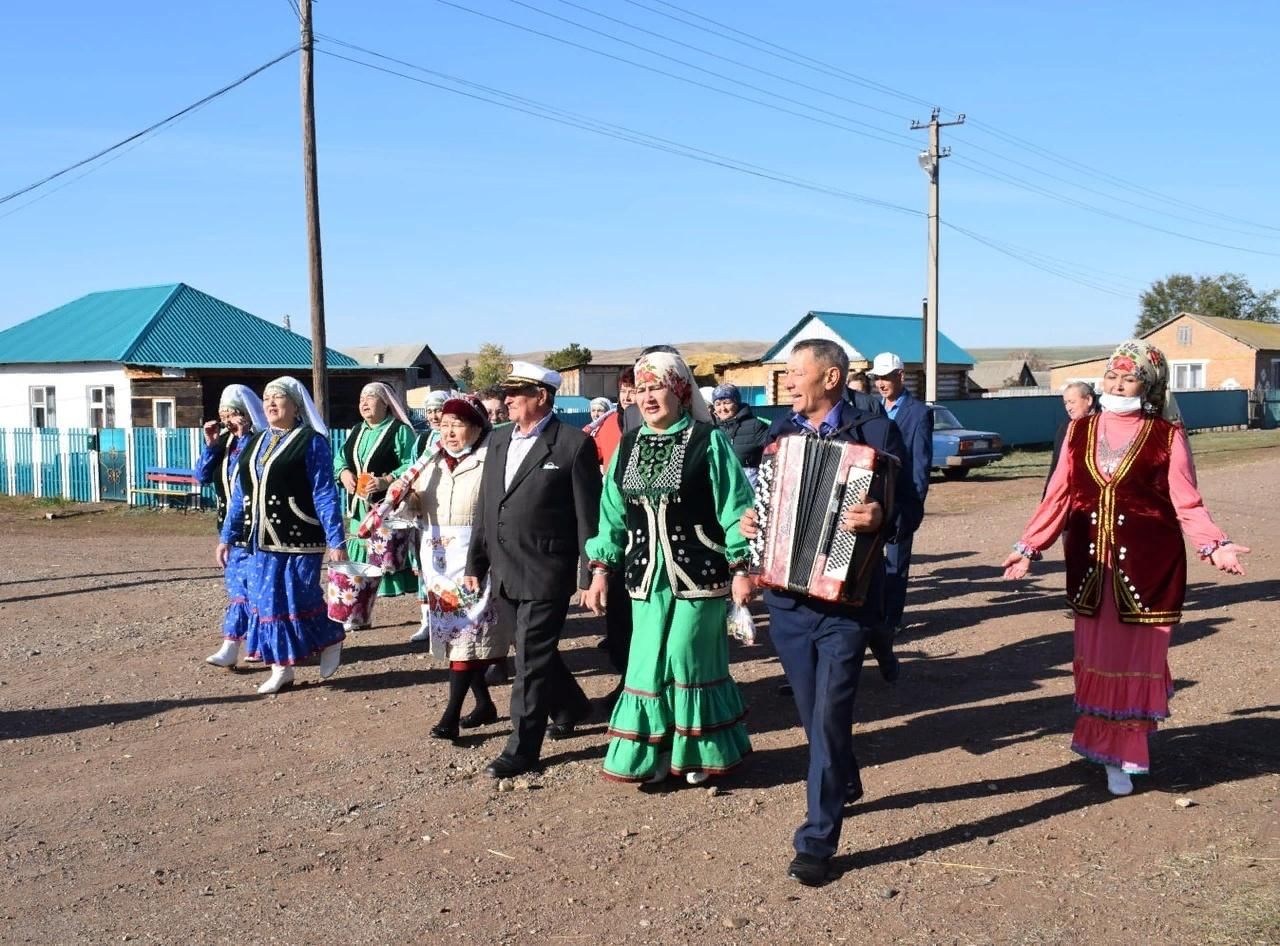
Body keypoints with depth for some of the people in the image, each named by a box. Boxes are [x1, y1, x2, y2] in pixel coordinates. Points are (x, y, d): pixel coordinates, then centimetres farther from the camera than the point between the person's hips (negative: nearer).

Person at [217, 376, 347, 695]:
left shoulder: (311, 442, -5)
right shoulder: (254, 444, 14)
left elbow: (325, 495, -11)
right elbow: (240, 496, 17)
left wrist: (336, 540, -15)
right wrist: (227, 537, 14)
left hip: (298, 541, -6)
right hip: (261, 542, 6)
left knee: (299, 600, -3)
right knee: (266, 602, 7)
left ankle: (330, 640, 25)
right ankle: (281, 668, 18)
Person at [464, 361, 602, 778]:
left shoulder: (574, 444, -9)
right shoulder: (498, 440, 11)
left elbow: (588, 517, -9)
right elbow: (485, 507, 15)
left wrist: (589, 577, -10)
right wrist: (475, 564, 13)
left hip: (546, 573, -7)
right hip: (505, 571, 7)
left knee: (531, 658, -3)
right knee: (534, 651, 19)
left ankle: (522, 748, 6)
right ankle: (570, 705, 43)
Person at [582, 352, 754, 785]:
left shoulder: (708, 441, -6)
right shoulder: (629, 447, 8)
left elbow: (734, 508, -8)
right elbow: (612, 515, 11)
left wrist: (741, 569, -11)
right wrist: (600, 571, 8)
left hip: (699, 573, -4)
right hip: (647, 575, 4)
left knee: (690, 660, 1)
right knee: (648, 664, 4)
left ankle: (699, 751, 19)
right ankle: (651, 753, 17)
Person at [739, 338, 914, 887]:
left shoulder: (875, 432, -6)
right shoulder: (781, 431, 10)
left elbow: (907, 505, -9)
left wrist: (881, 519, -29)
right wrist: (748, 522, -1)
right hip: (787, 596, 6)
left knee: (829, 715, -7)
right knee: (813, 712, 18)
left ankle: (817, 841, 1)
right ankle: (845, 784, 44)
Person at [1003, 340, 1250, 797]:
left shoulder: (1167, 436, -3)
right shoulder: (1081, 430, 6)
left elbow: (1186, 503, -5)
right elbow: (1060, 494, 6)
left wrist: (1215, 545, -21)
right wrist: (1029, 546, 1)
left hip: (1148, 565, -3)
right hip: (1090, 563, 3)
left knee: (1135, 658, 3)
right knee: (1095, 657, 8)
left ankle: (1122, 755, 13)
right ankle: (1103, 744, 21)